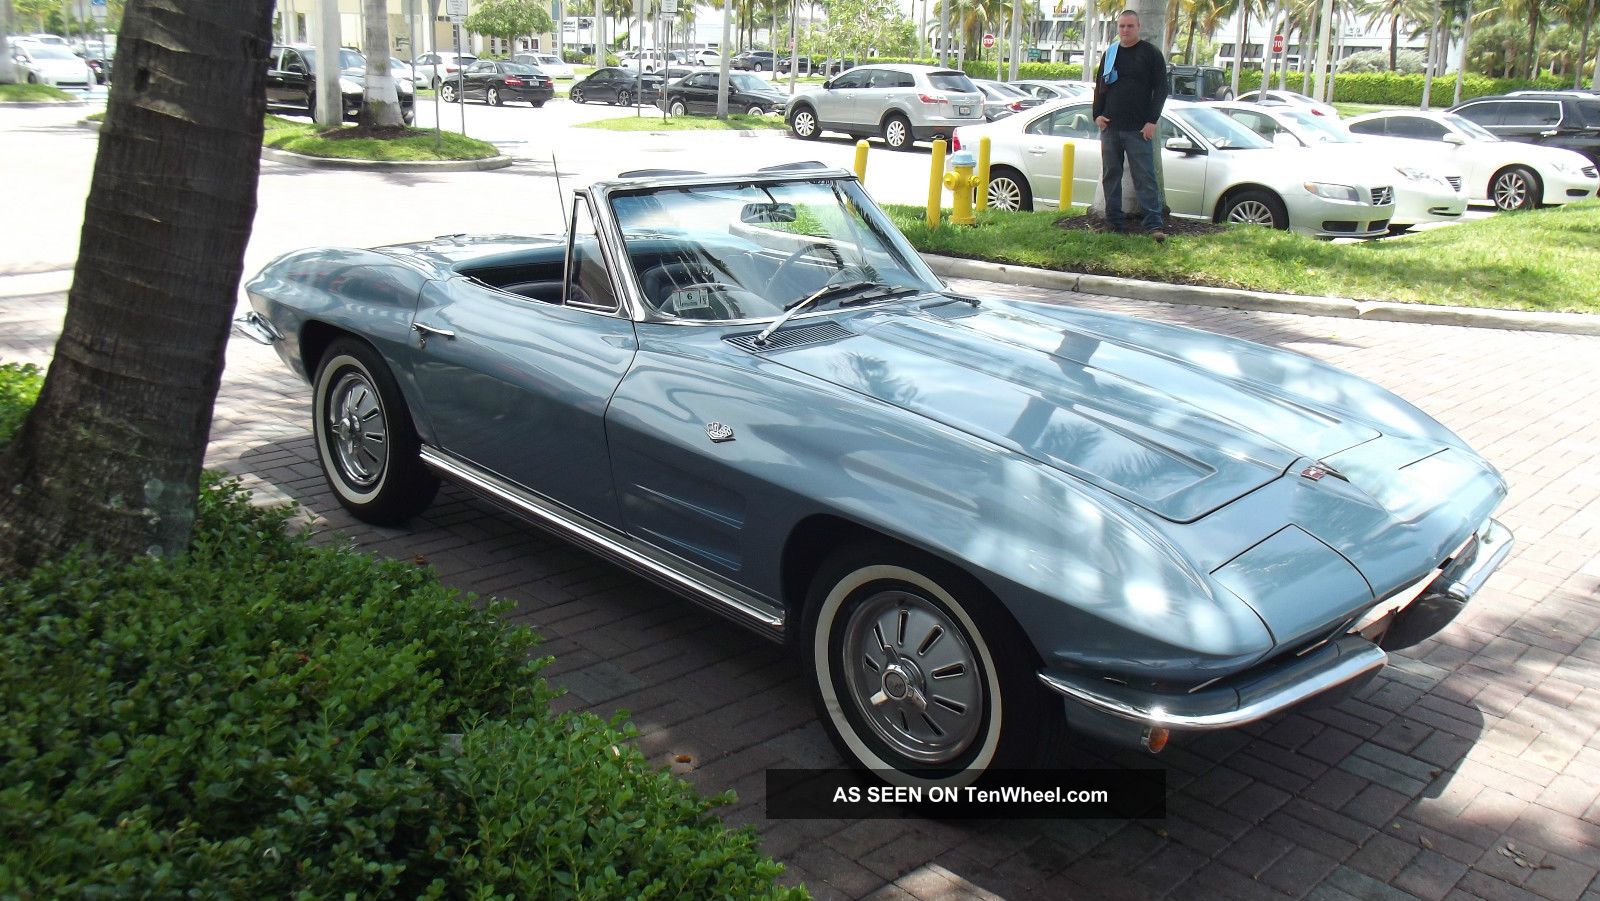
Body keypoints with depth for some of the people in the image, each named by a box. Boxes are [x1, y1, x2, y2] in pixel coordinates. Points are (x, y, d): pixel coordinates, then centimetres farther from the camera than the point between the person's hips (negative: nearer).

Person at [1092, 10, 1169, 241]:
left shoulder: (1150, 53, 0)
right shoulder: (1110, 54, 13)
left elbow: (1161, 89, -3)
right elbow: (1100, 86, 18)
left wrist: (1152, 121, -11)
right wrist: (1097, 114, 4)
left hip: (1139, 129, -5)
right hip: (1110, 127, 5)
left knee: (1145, 177, -7)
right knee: (1110, 176, 7)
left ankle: (1154, 224, -9)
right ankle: (1114, 221, 15)